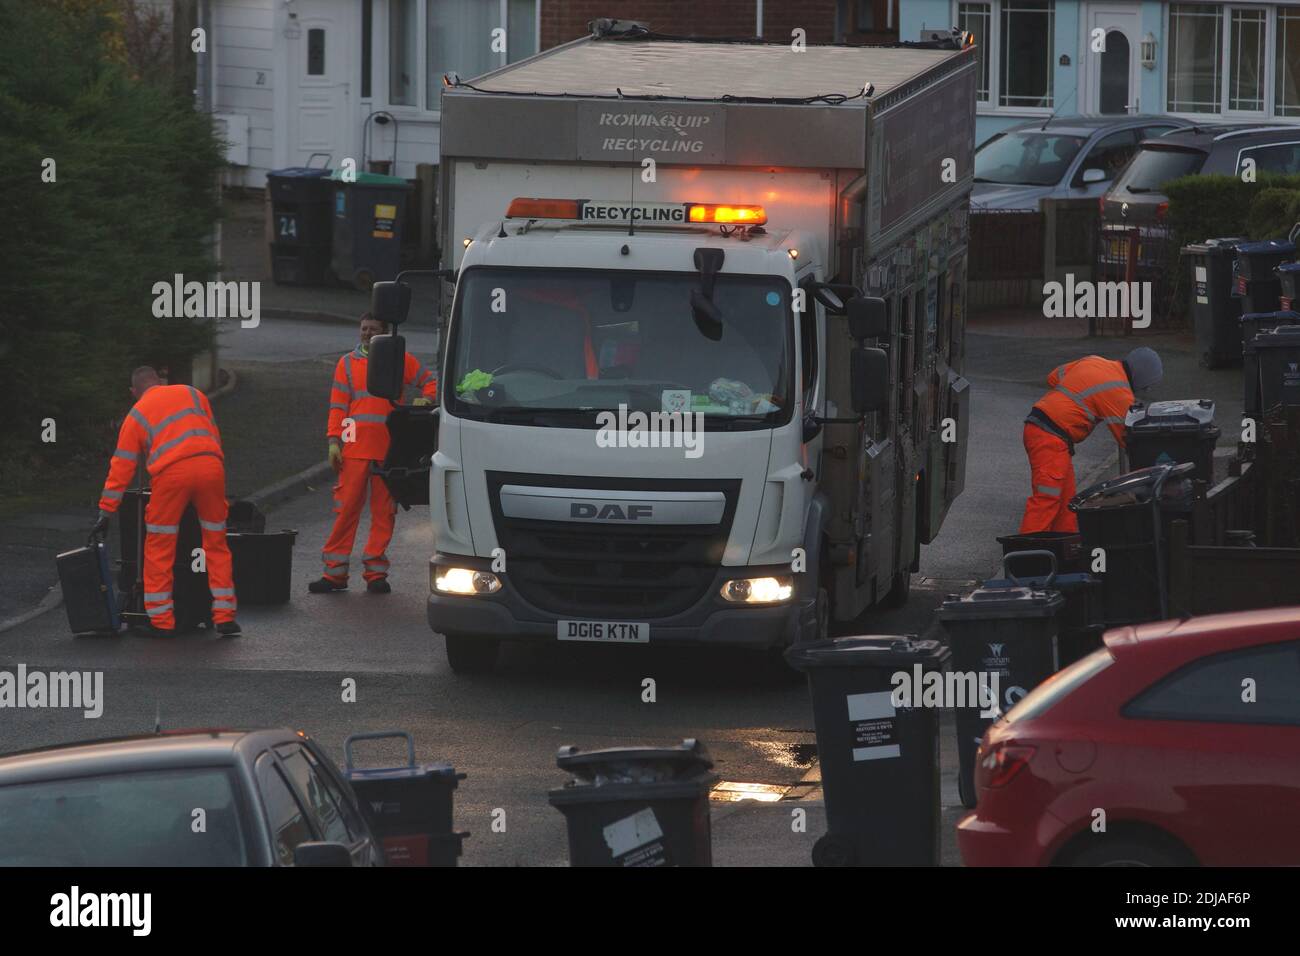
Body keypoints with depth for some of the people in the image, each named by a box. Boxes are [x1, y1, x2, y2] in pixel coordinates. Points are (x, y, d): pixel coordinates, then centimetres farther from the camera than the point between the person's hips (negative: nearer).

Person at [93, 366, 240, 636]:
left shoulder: (137, 415, 18)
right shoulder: (192, 394, 25)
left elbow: (121, 467, 16)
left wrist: (105, 512, 18)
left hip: (171, 473, -3)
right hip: (210, 465, 3)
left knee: (159, 549, 9)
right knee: (216, 545, 13)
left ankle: (161, 620, 8)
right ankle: (225, 618, 10)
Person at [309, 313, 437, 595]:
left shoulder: (400, 360, 10)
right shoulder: (348, 363, 12)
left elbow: (429, 381, 15)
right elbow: (338, 405, 8)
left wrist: (427, 398, -8)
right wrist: (334, 441, -1)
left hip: (390, 449, 0)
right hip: (355, 448, 0)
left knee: (384, 511, 3)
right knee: (347, 508, -4)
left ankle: (376, 573, 8)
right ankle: (335, 572, 0)